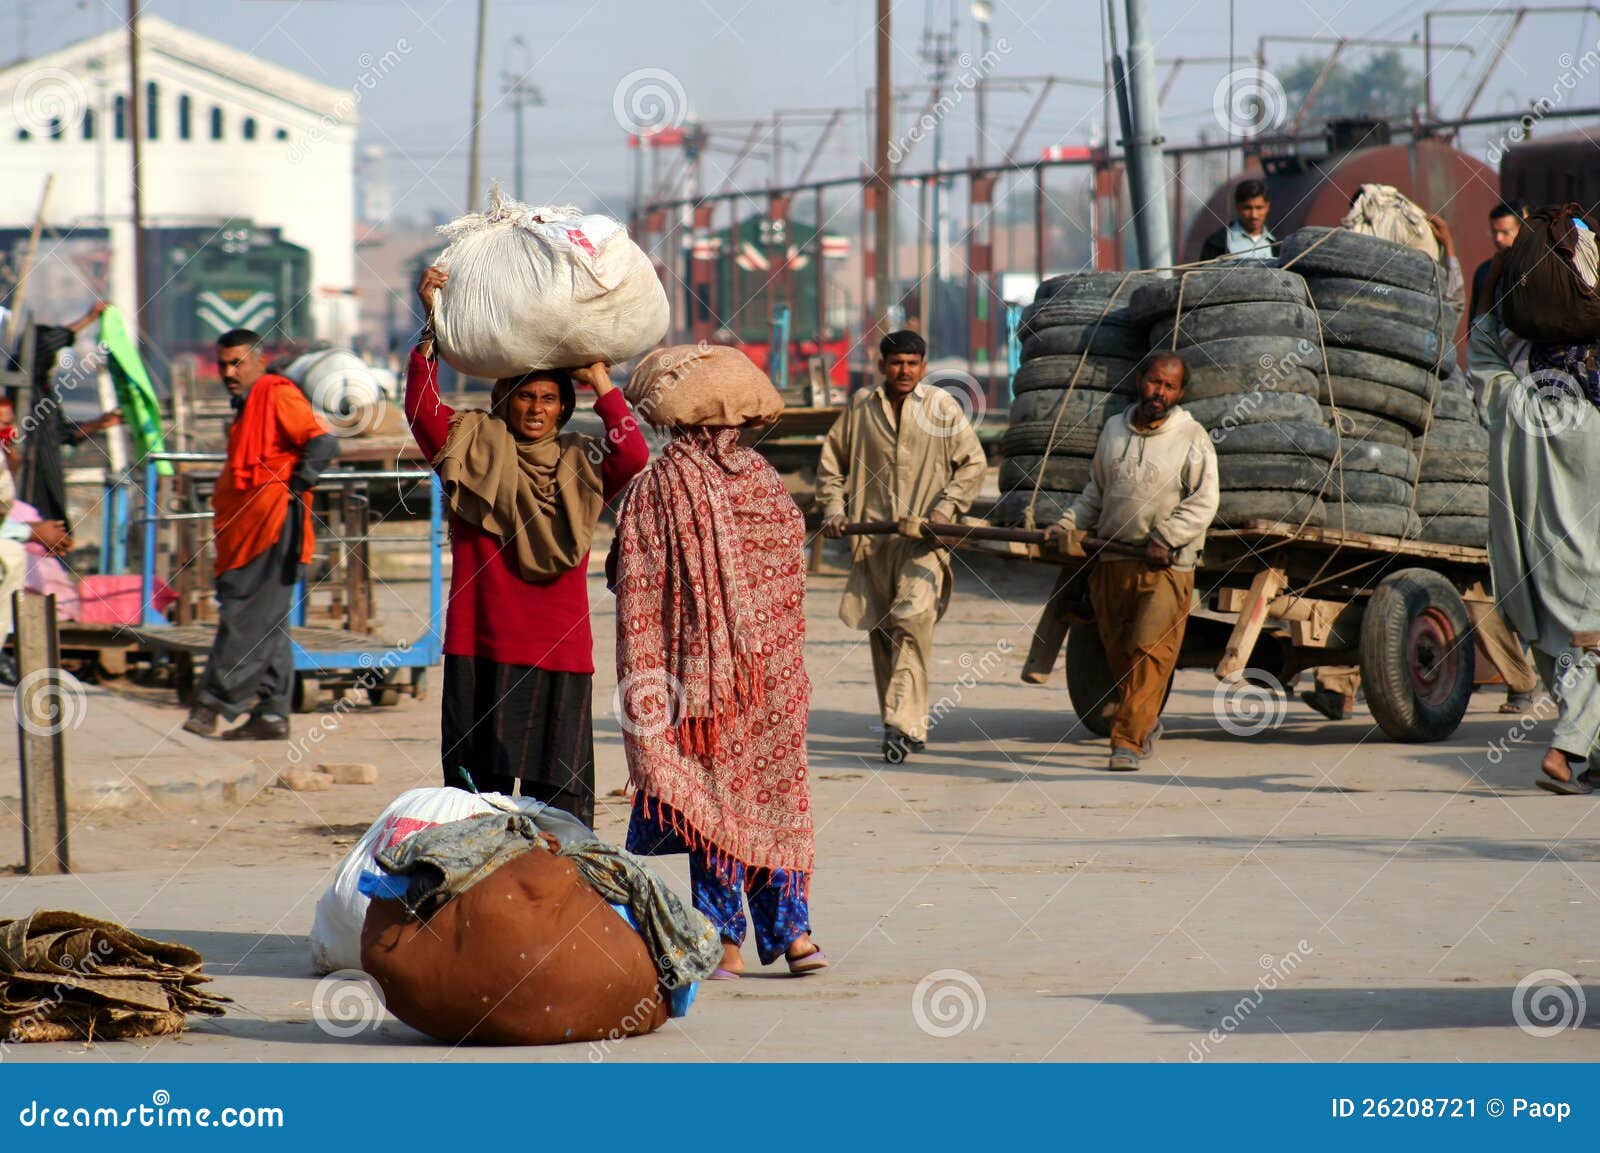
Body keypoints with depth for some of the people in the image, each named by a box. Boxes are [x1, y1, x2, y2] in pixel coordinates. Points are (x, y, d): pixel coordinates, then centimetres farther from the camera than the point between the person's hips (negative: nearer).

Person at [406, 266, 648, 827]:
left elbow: (634, 457, -10)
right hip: (481, 648, -1)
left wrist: (600, 382, -9)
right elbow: (421, 408, -9)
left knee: (561, 793, 0)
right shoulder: (473, 452, 6)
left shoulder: (581, 467, 9)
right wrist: (432, 328, -19)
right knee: (477, 787, 2)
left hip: (560, 654, 1)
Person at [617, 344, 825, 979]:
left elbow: (638, 599, -9)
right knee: (776, 792, 12)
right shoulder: (765, 480, 2)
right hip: (776, 677, 3)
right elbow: (792, 583, 9)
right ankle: (791, 928, 11)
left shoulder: (655, 491, -10)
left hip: (702, 668, -3)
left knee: (715, 793, 2)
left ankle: (726, 940, 1)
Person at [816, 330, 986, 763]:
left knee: (912, 618, -19)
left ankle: (904, 723, -22)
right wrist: (834, 507, 5)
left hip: (924, 537, -4)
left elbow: (973, 463, 6)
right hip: (873, 538, 4)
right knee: (880, 629, 6)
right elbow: (832, 460, 18)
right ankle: (903, 724, 18)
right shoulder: (860, 407, 9)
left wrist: (947, 505, -7)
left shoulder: (943, 407, 2)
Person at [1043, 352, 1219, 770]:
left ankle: (1128, 740, -15)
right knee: (1118, 654, 9)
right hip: (1111, 561, 5)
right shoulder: (1114, 429, 14)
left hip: (1166, 566, -5)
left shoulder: (1192, 438, -1)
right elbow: (1096, 490, 24)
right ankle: (1146, 722, 30)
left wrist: (1165, 539, -15)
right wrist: (1068, 525, 10)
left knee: (1149, 652, -13)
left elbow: (1202, 503, -7)